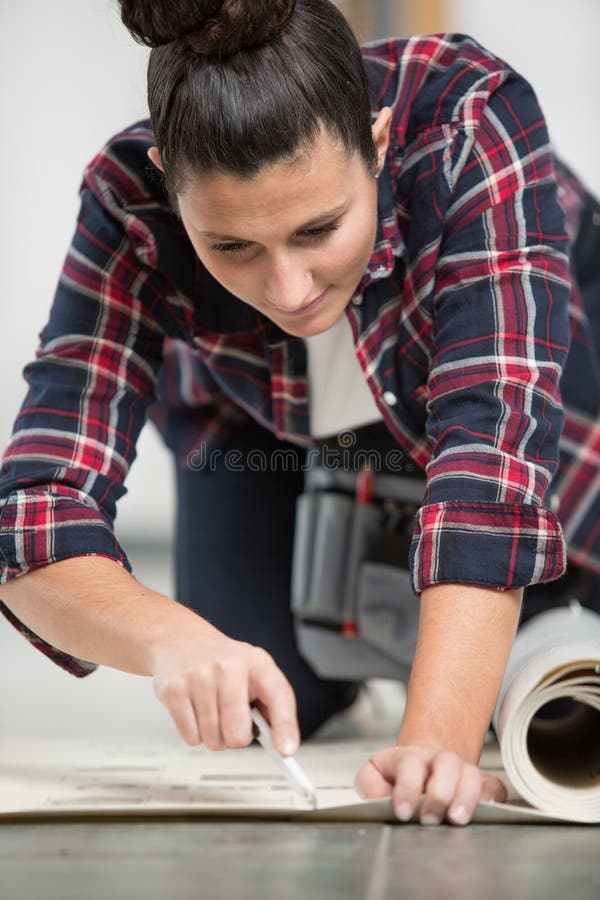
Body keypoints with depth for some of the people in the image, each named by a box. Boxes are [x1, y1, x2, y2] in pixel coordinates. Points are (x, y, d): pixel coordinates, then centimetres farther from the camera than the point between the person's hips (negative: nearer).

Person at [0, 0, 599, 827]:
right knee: (259, 722, -7)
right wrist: (172, 640, -60)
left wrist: (437, 740, -59)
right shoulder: (129, 201, -36)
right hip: (262, 413, 1)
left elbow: (493, 444, -48)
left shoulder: (472, 122, -42)